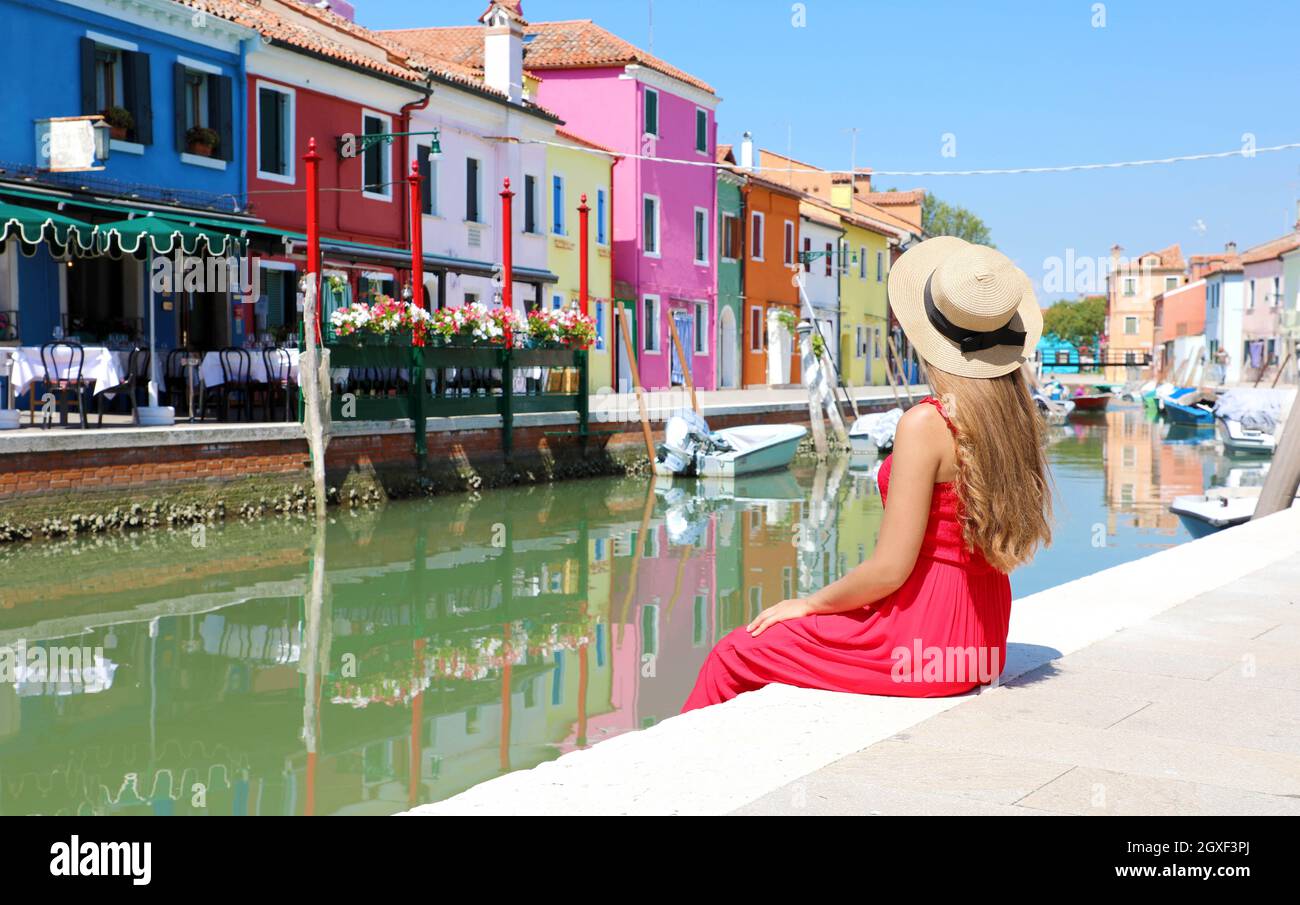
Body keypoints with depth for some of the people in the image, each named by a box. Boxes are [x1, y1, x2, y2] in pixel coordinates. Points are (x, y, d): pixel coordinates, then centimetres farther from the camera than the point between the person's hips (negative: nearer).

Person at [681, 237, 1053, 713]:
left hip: (923, 638, -8)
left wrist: (808, 603, -3)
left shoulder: (926, 423, -22)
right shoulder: (1016, 419, 2)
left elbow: (890, 569, -21)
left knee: (733, 656, 8)